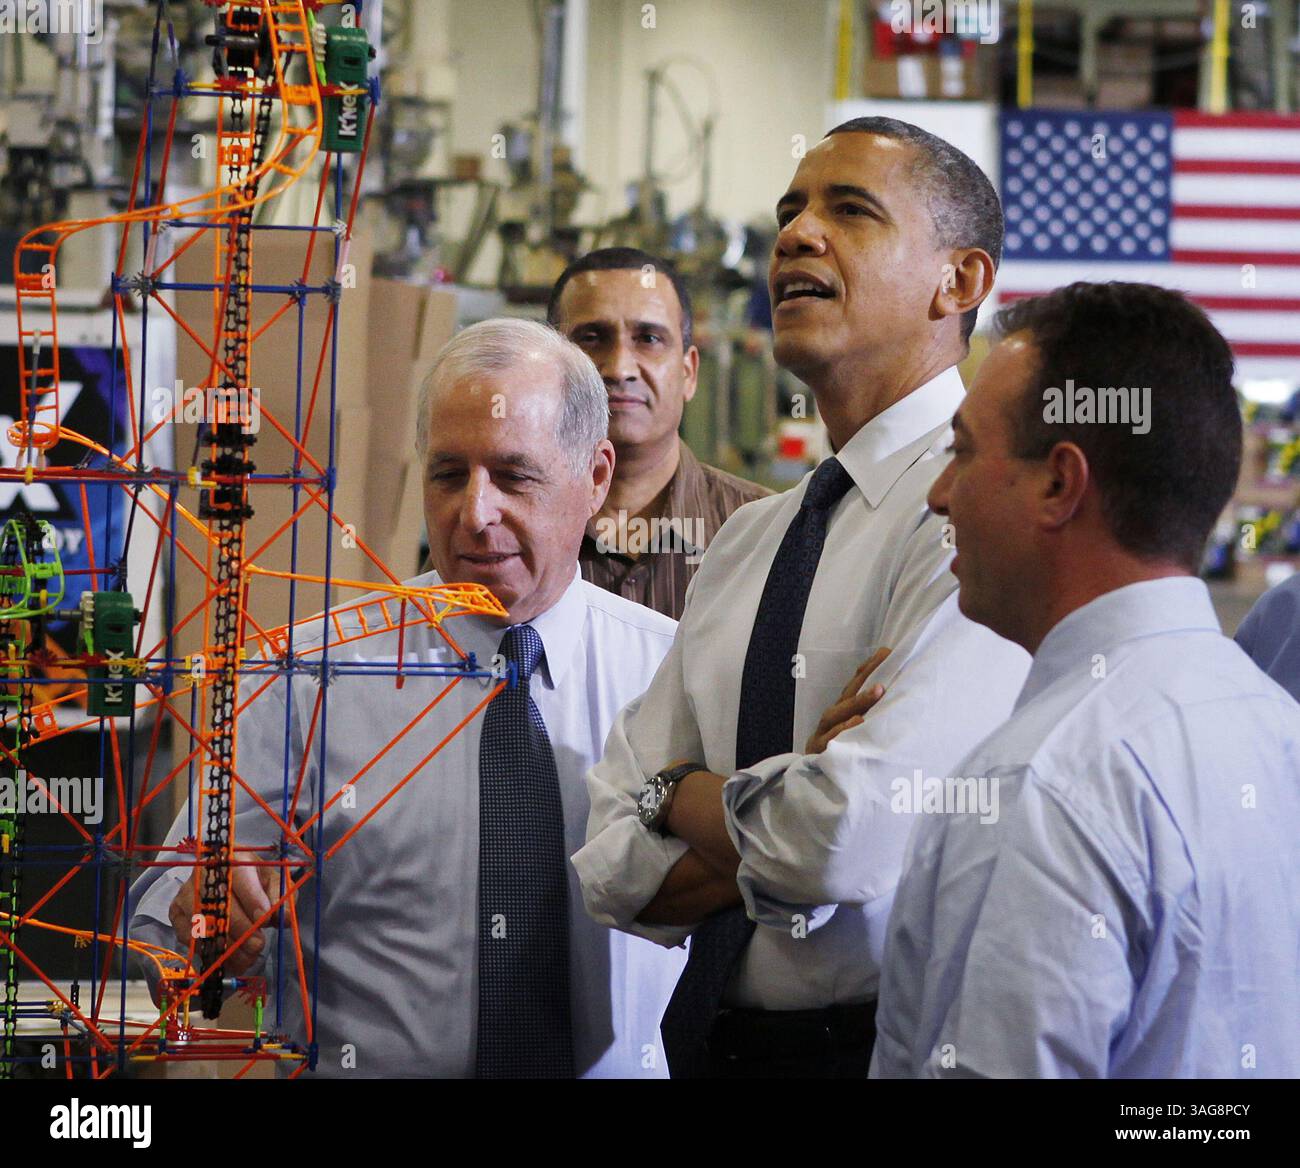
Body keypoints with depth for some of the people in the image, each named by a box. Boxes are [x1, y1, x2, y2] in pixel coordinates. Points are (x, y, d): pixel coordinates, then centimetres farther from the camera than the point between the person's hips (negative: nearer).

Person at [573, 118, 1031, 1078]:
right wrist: (792, 811, -14)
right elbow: (609, 870, 4)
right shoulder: (749, 540, 10)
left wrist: (683, 794, -4)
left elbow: (849, 845, -25)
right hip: (712, 1041, 7)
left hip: (894, 1045, -7)